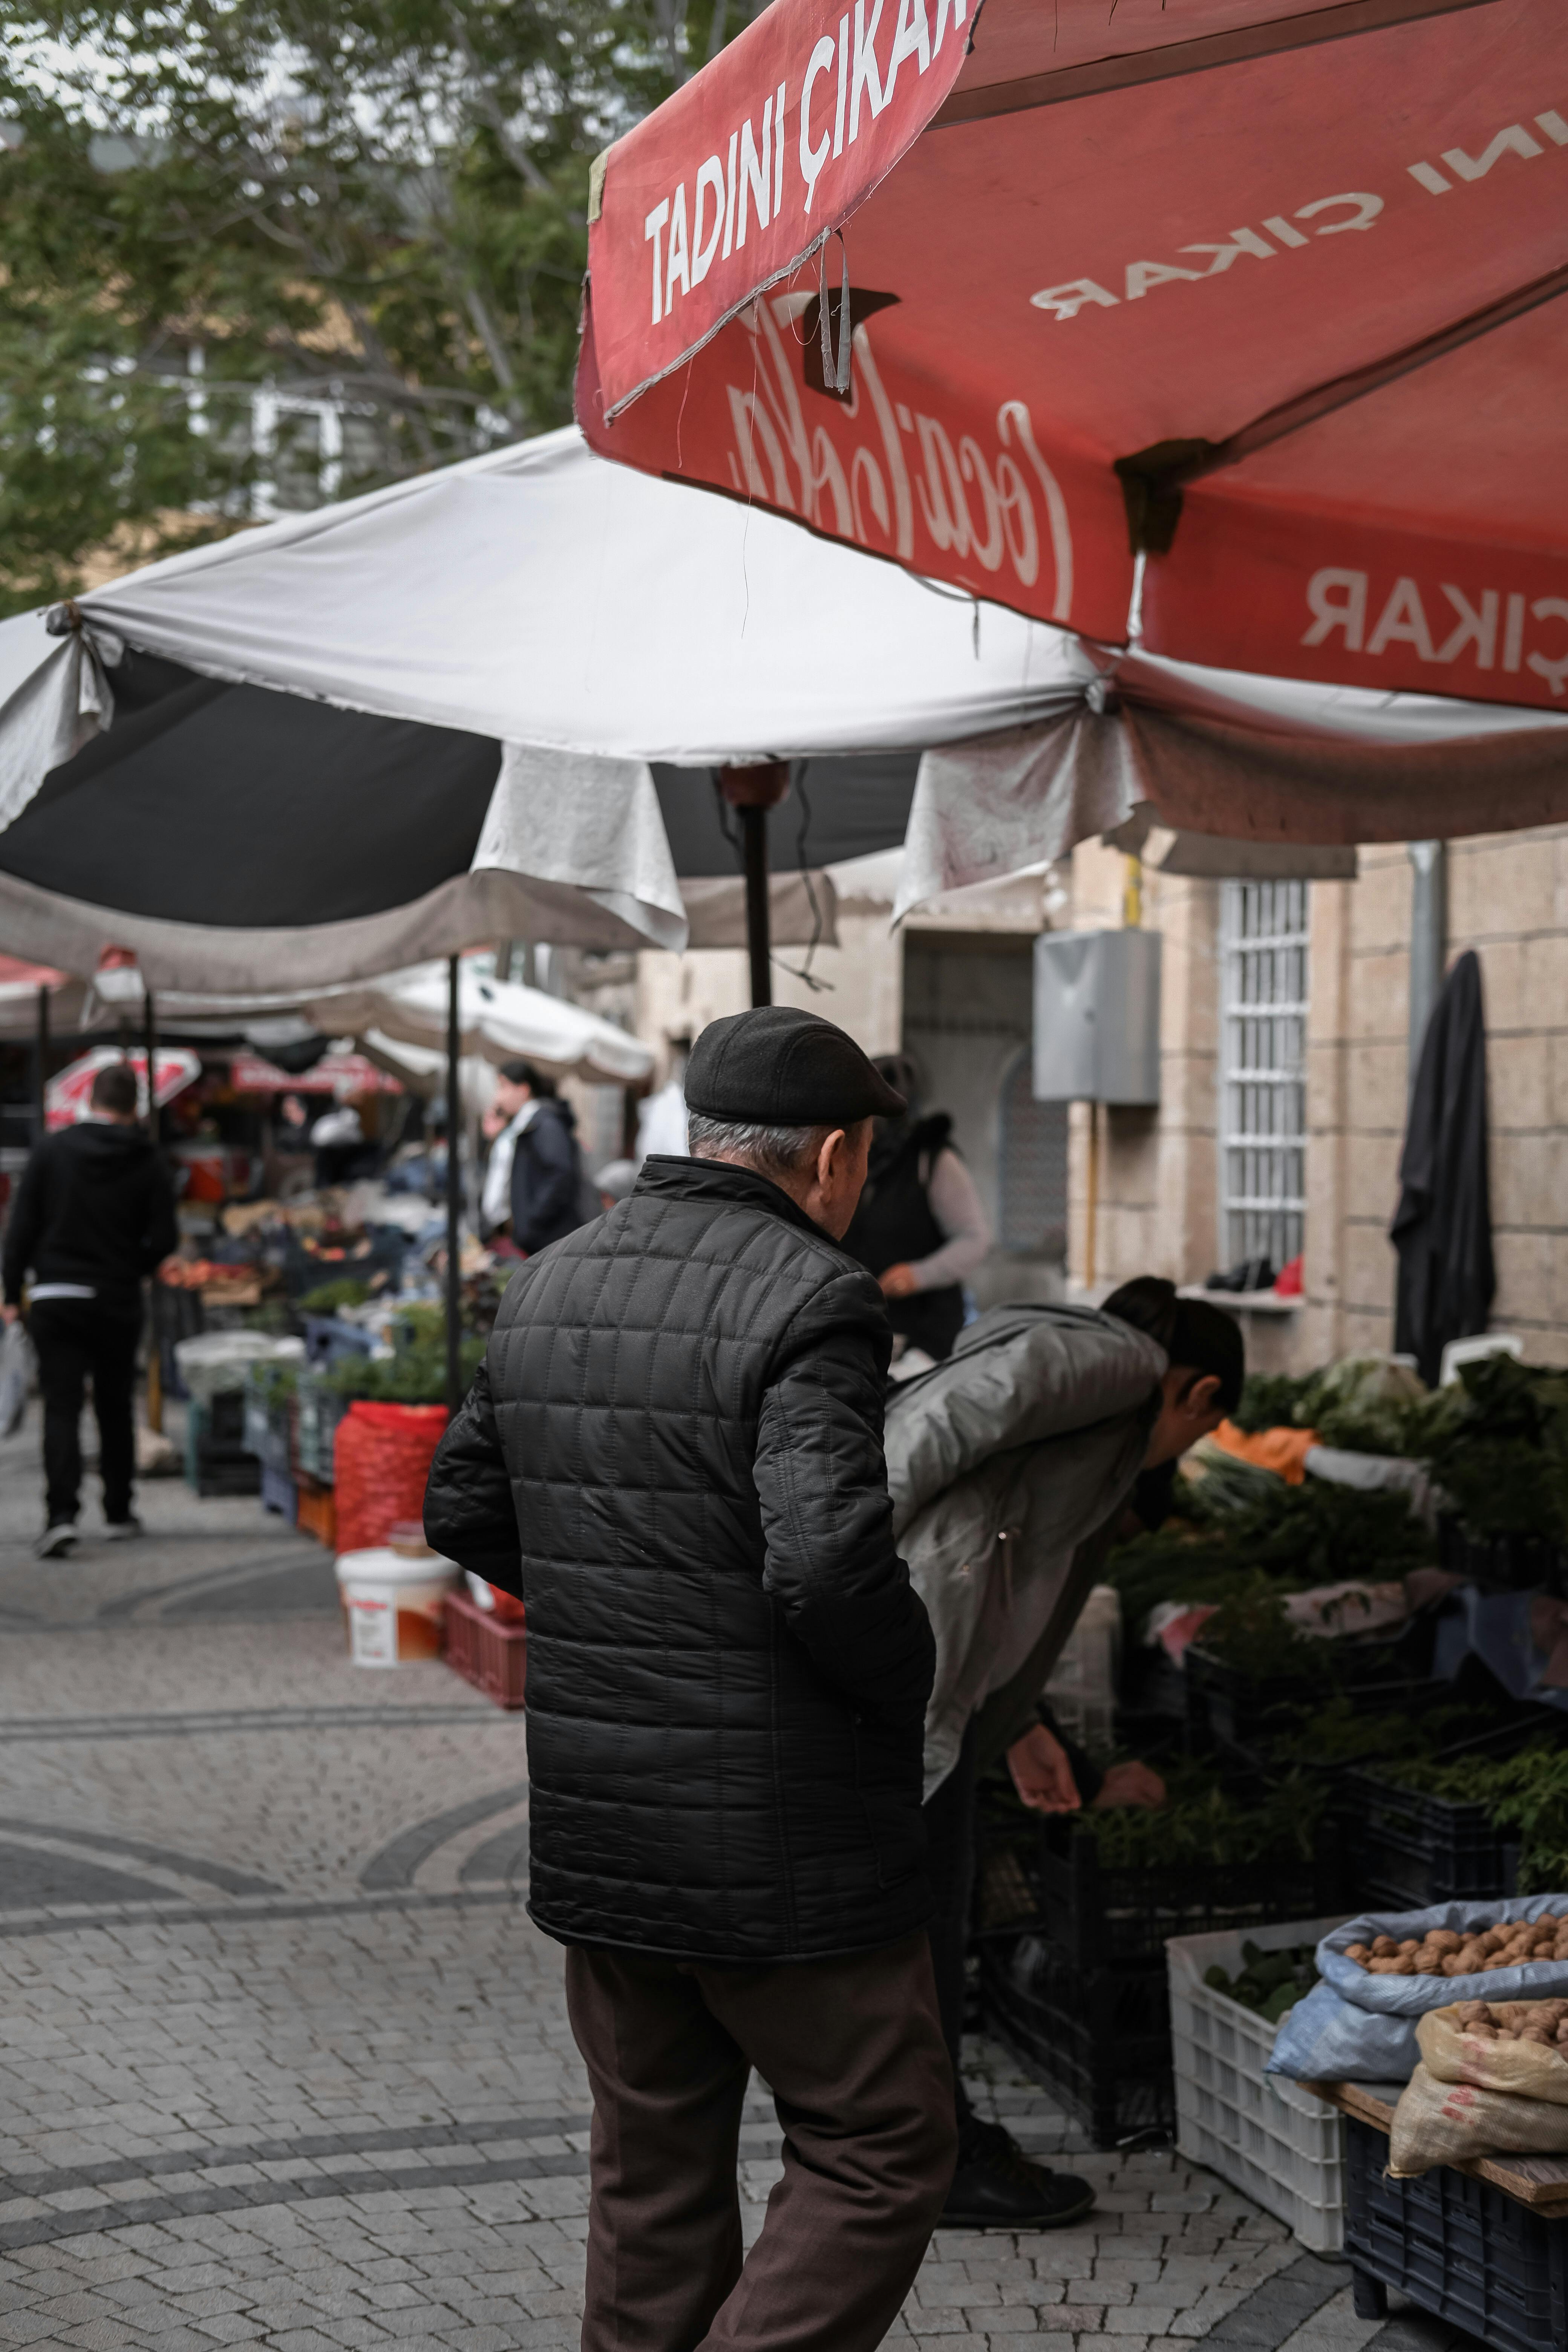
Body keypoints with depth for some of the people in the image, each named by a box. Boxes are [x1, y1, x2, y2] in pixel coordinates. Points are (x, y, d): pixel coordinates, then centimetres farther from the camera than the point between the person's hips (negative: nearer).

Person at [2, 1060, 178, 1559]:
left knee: (61, 1409, -4)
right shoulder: (147, 1163, -3)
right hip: (117, 1303, 1)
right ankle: (119, 1513, 22)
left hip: (55, 1299, -1)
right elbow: (164, 1240, -6)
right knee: (116, 1409, 15)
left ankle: (61, 1514, -19)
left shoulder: (52, 1150, -2)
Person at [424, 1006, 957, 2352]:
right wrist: (908, 1686, -10)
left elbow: (465, 1511, 16)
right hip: (783, 1843, -7)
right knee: (880, 2155, 8)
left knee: (652, 2169, 18)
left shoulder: (551, 1285, 8)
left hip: (593, 1829, 7)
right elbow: (827, 1560, -28)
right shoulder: (810, 1300, -17)